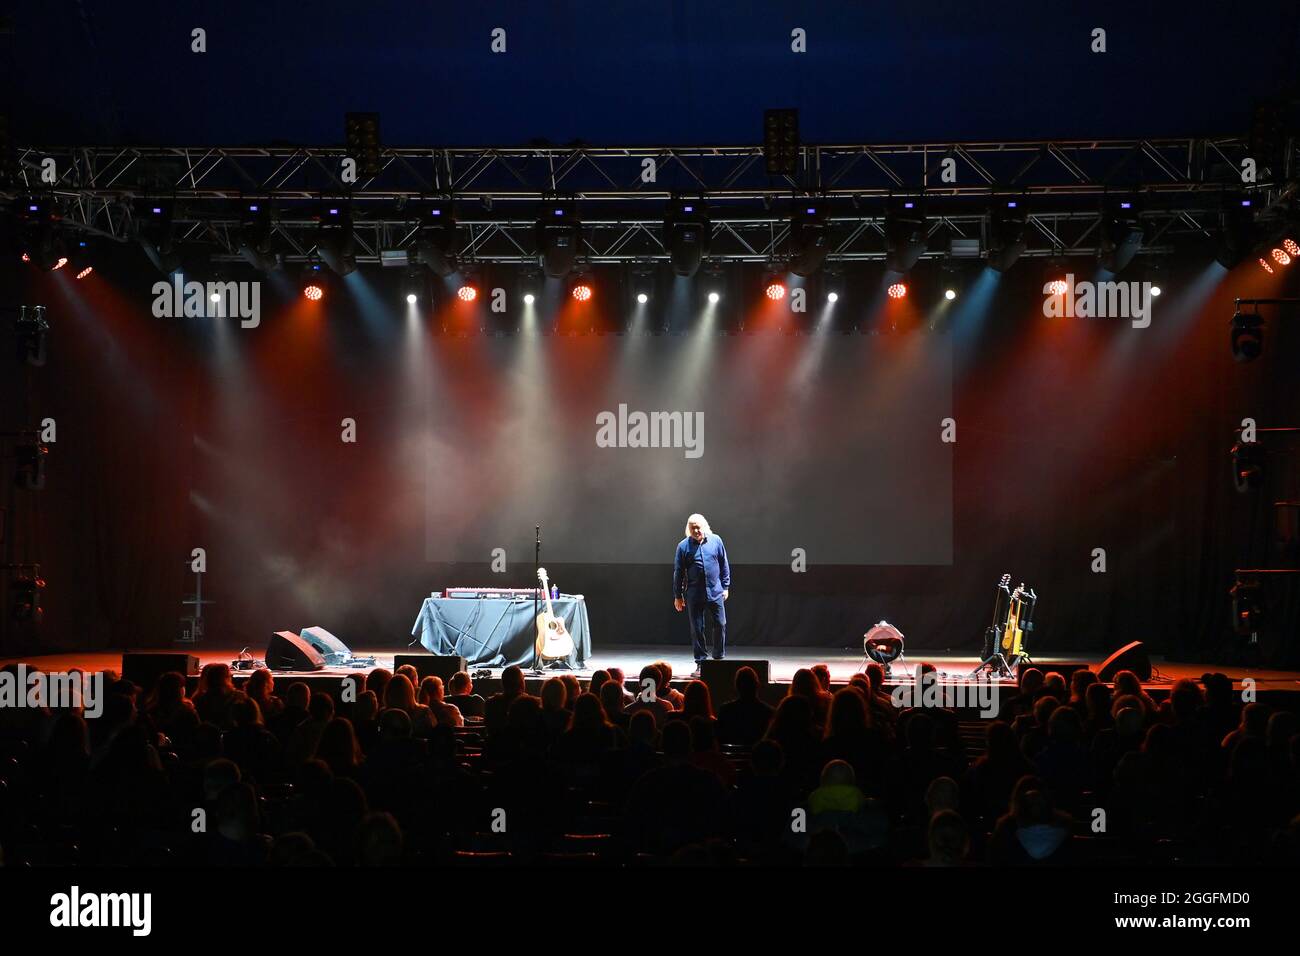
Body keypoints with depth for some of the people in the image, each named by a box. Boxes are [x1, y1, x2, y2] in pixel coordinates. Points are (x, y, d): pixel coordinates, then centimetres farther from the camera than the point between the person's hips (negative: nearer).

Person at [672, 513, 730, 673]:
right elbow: (678, 573, 3)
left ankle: (718, 658, 16)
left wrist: (725, 587, 8)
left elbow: (724, 566, 11)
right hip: (694, 595, -1)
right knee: (697, 629, 2)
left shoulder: (716, 541, 3)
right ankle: (700, 663, 9)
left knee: (720, 625, 0)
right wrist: (678, 596, 2)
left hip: (715, 593, 1)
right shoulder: (684, 546, -1)